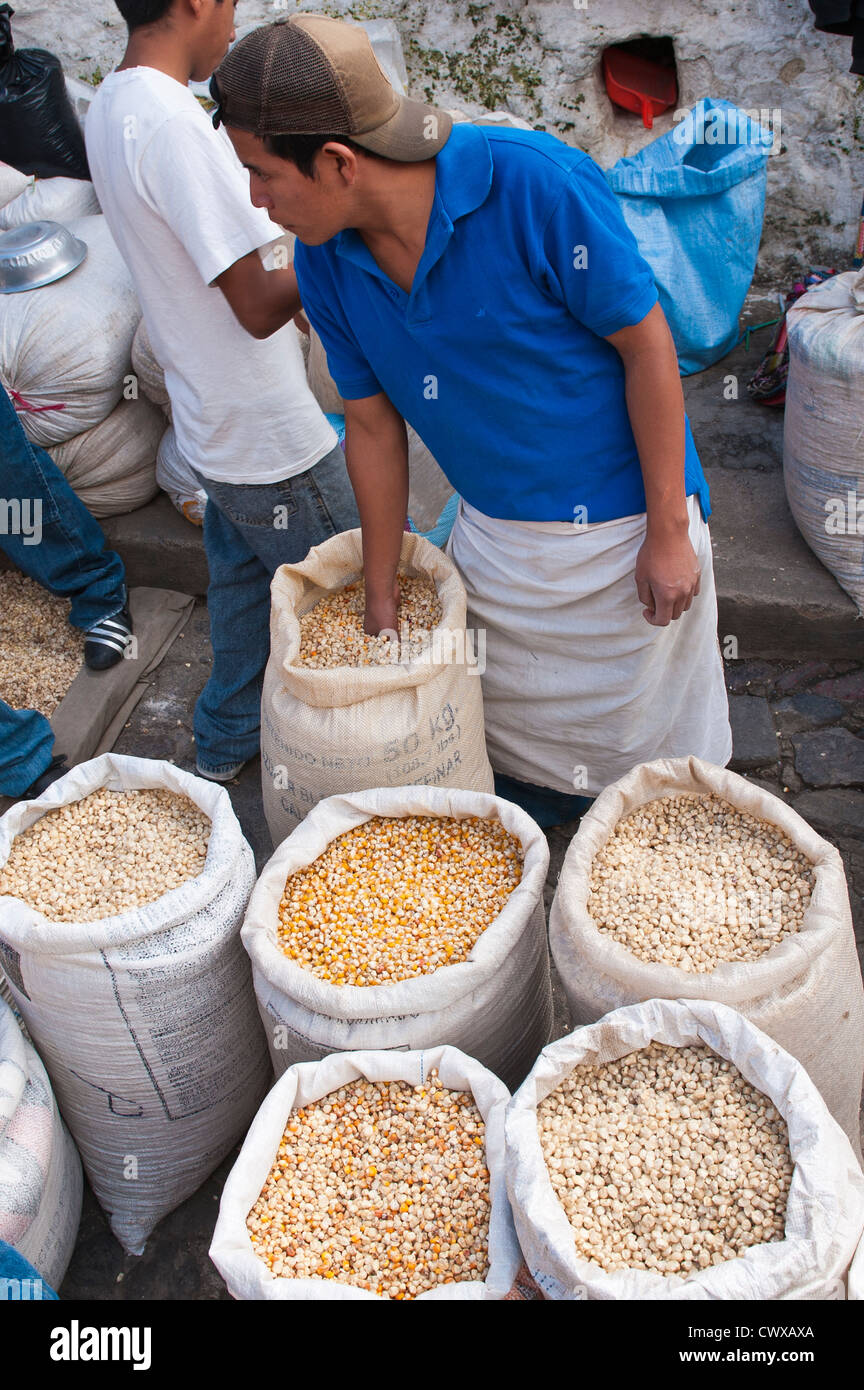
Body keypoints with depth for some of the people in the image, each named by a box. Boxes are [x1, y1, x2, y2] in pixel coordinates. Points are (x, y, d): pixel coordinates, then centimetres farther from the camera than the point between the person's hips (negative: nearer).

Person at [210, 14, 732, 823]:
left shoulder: (536, 186, -25)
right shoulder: (325, 262, -8)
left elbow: (646, 345, -17)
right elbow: (372, 423, 2)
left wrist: (668, 534, -15)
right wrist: (380, 596, 9)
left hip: (622, 530, -5)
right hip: (490, 535, 5)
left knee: (641, 753, 11)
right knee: (504, 741, 20)